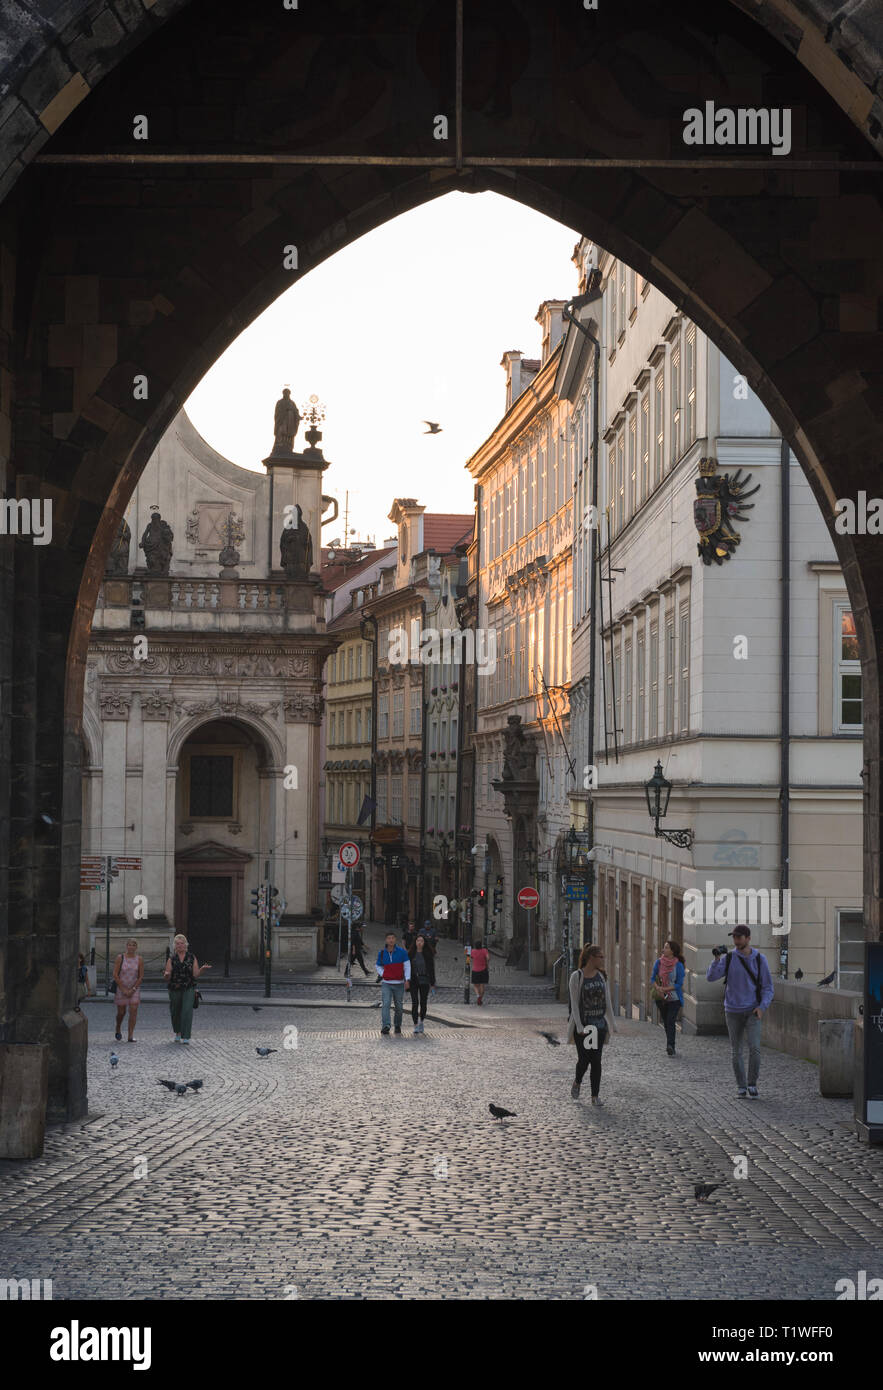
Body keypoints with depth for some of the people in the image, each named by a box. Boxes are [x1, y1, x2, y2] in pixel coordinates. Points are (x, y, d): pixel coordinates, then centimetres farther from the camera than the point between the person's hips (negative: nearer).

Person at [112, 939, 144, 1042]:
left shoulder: (139, 959, -1)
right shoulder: (120, 958, -5)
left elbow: (141, 976, -1)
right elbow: (115, 975, -6)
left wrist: (133, 989, -9)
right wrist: (123, 989, -10)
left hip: (134, 989, 1)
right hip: (121, 988, -1)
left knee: (133, 1010, -11)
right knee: (121, 1012, 6)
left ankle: (131, 1035, -10)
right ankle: (118, 1031, 33)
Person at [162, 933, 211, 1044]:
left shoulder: (192, 958, 2)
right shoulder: (172, 959, 3)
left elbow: (195, 975, 0)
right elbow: (167, 978, 1)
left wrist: (202, 969, -18)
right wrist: (166, 975, -22)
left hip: (189, 989, -2)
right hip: (175, 989, 2)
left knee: (187, 1011, -16)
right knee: (175, 1013, 11)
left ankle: (185, 1037, -16)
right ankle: (178, 1033, 37)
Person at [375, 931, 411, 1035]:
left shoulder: (402, 952, -2)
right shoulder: (381, 953, 3)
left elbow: (407, 966, -2)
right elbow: (378, 967, 17)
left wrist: (407, 979, -12)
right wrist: (383, 975, 0)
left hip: (399, 984, 0)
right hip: (386, 984, 0)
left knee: (399, 1007, 6)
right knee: (385, 1004, -17)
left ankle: (398, 1026, 24)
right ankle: (385, 1026, -24)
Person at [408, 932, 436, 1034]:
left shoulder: (428, 954, 1)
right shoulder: (411, 954, 4)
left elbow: (432, 969, 3)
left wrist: (432, 983, -1)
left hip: (424, 981, 0)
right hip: (413, 981, 0)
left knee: (423, 1003, 3)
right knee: (415, 1003, -6)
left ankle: (421, 1021, 26)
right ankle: (415, 1025, -3)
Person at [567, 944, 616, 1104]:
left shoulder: (602, 976, 6)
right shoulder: (577, 977, -9)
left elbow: (607, 1002, 10)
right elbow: (574, 1003, -11)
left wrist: (611, 1024, 7)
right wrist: (580, 1027, -17)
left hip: (599, 1026, 4)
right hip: (582, 1026, -4)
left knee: (596, 1061, 2)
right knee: (584, 1059, -1)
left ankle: (595, 1096, 6)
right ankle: (577, 1083, 29)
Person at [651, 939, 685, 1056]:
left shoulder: (678, 965, -11)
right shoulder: (659, 962, -1)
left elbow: (679, 984, -11)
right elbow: (652, 978, 4)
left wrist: (665, 989, -20)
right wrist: (658, 988, -15)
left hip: (674, 998, -4)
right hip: (661, 998, 4)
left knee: (670, 1021, -18)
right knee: (665, 1022, 12)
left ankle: (670, 1046, -26)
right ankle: (670, 1045, 26)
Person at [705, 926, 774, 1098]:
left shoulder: (759, 959, -1)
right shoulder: (728, 958, -1)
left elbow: (767, 987, 2)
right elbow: (710, 976, -12)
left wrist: (762, 1007, -13)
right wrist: (717, 959, -27)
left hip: (752, 1011, -1)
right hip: (733, 1011, 1)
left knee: (754, 1048, -16)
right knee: (737, 1051, 6)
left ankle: (752, 1084, -2)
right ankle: (741, 1087, 18)